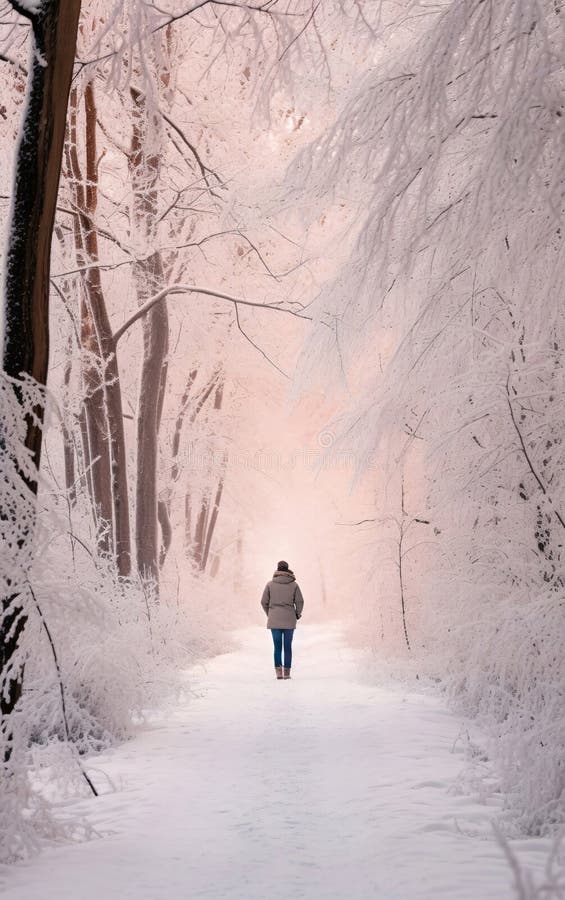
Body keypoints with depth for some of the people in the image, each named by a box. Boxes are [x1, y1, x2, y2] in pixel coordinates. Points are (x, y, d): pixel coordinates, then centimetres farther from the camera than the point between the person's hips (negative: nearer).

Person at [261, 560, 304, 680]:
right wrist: (297, 614, 14)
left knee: (277, 646, 5)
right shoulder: (294, 584, 0)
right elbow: (299, 602, -3)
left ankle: (278, 671, -8)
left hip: (274, 620, 0)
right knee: (288, 646, 7)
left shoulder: (270, 584, 1)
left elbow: (264, 602, 1)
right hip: (289, 620, 0)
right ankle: (287, 672, 5)